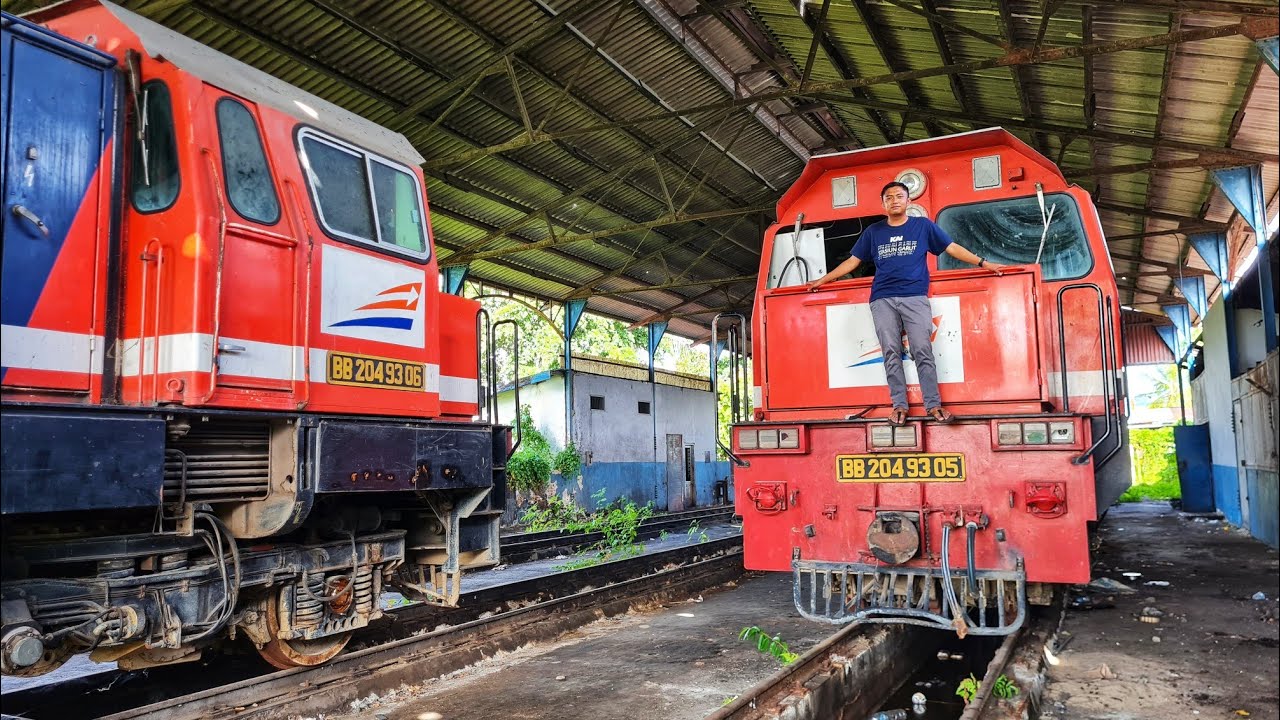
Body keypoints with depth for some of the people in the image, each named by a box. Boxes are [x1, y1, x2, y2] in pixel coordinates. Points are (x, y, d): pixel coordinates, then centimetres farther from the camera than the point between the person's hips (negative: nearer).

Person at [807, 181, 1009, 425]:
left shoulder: (923, 226, 12)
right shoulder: (873, 232, 16)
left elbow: (953, 248, 12)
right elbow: (853, 261, 20)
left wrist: (983, 263, 6)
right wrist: (823, 280, 17)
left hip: (915, 297, -2)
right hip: (882, 300, 2)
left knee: (922, 351, -10)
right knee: (891, 354, -2)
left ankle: (933, 405, -7)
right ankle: (899, 406, 0)